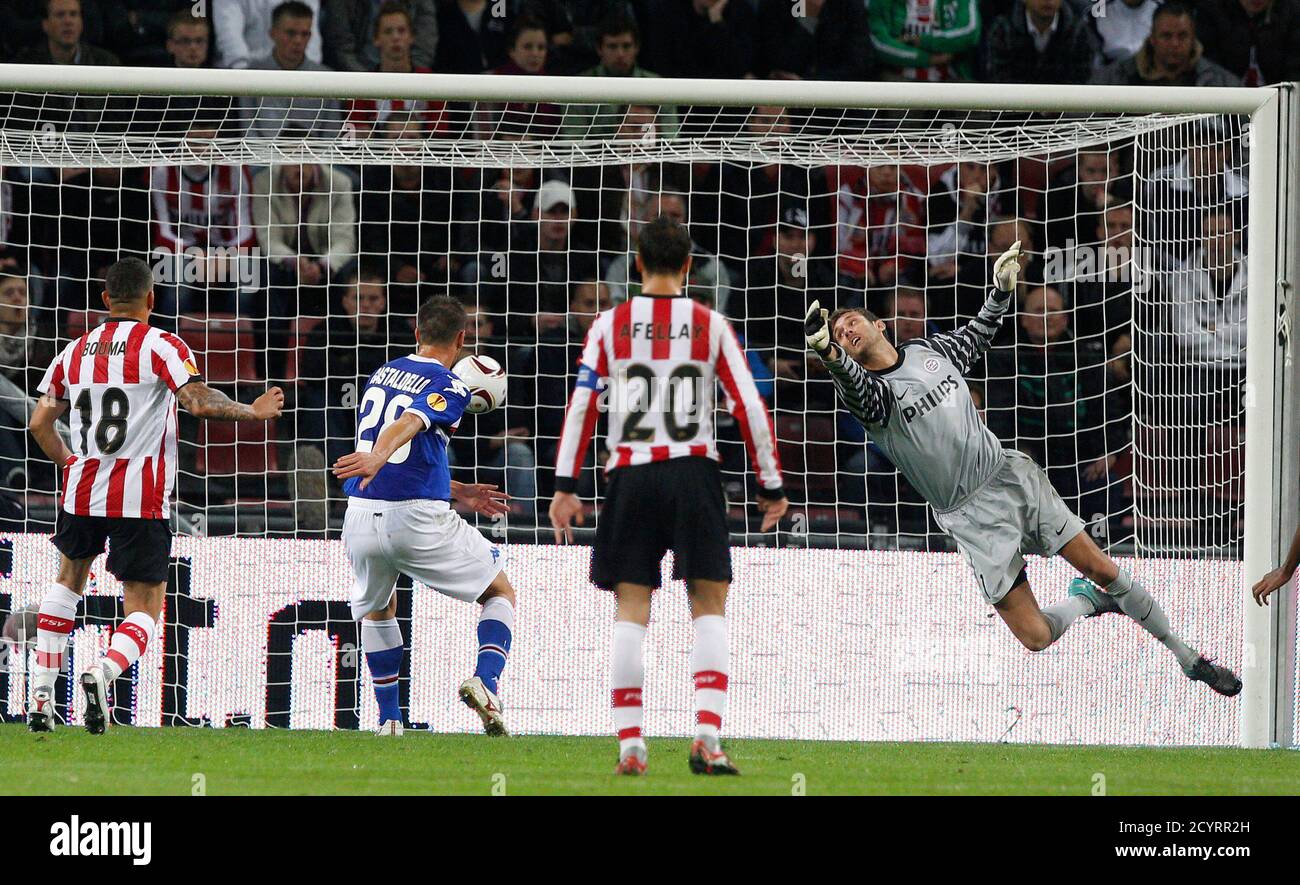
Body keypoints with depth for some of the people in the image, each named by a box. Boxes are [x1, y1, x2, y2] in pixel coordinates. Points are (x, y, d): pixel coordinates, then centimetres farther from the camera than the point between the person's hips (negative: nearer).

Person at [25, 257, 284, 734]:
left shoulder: (75, 351, 11)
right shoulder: (161, 346, -6)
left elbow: (40, 424, 15)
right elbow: (198, 402, -19)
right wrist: (253, 412, -4)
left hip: (83, 489, 5)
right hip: (142, 498, -5)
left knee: (69, 578, 30)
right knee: (143, 611, 1)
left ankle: (41, 694, 22)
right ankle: (104, 672, -30)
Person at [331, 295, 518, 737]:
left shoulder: (381, 374, 19)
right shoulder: (448, 386, -2)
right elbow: (407, 425, -25)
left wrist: (456, 493, 35)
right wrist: (378, 457, -44)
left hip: (362, 518, 5)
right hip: (419, 519, -5)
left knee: (377, 610, 32)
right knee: (501, 593, 15)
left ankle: (389, 721, 25)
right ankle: (485, 680, -10)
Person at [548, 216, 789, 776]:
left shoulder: (610, 325, 4)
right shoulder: (710, 326, 2)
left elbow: (581, 406, 0)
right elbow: (749, 408, 0)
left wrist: (565, 488, 2)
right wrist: (772, 487, 7)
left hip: (630, 477, 1)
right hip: (694, 473, -1)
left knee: (630, 609, 6)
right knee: (709, 608, 4)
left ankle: (630, 745, 1)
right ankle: (707, 739, -12)